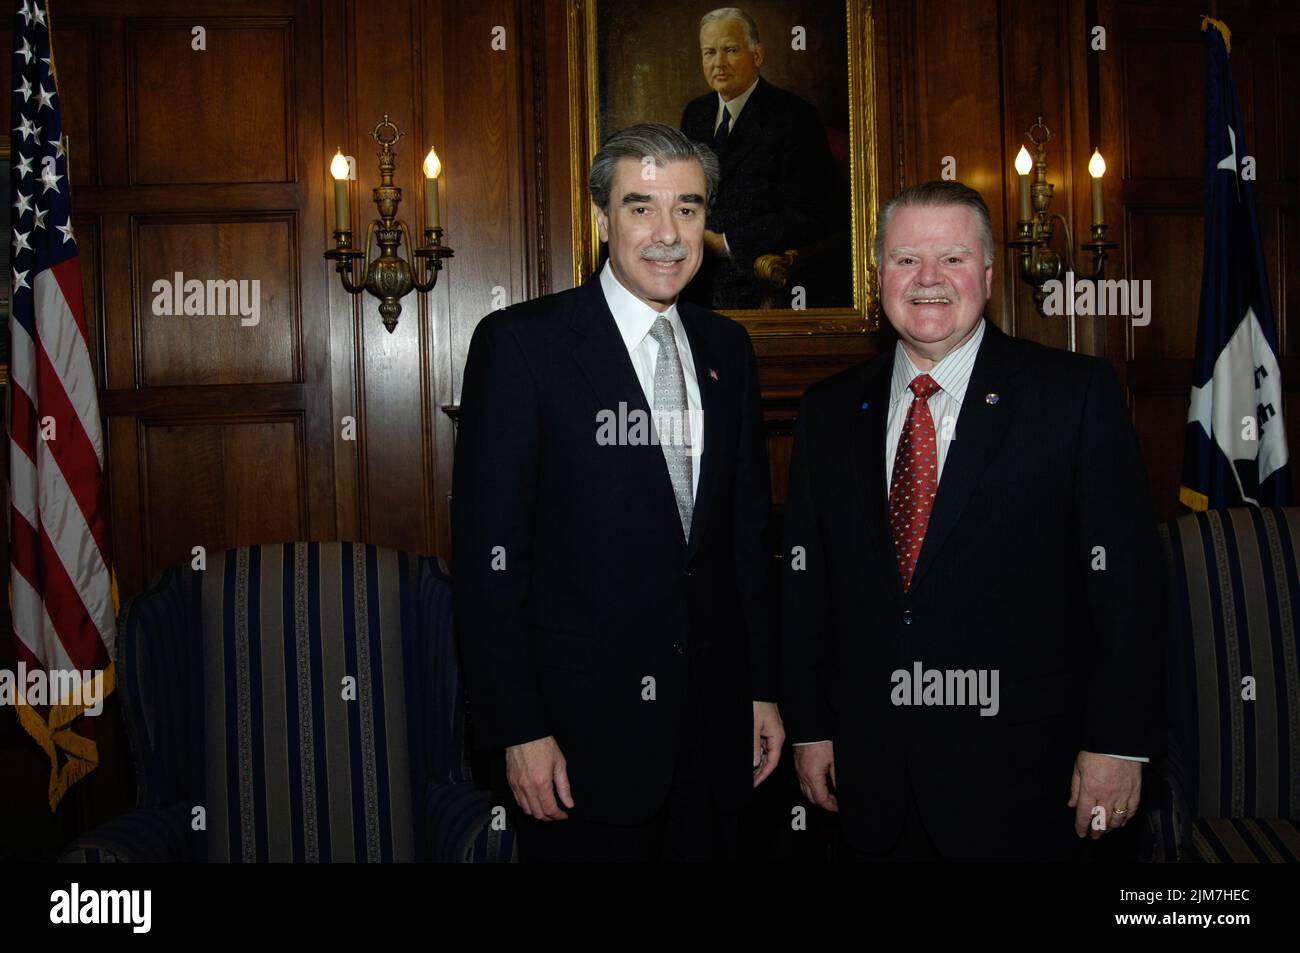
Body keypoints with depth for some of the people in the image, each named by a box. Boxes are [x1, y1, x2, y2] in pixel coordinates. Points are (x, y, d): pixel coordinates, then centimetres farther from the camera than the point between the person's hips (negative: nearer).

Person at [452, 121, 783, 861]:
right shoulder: (521, 343, -9)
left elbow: (749, 528, 12)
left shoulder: (727, 348, 8)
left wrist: (764, 688, 11)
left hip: (715, 718, 5)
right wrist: (518, 729, -13)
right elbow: (489, 550, -11)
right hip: (584, 724, -5)